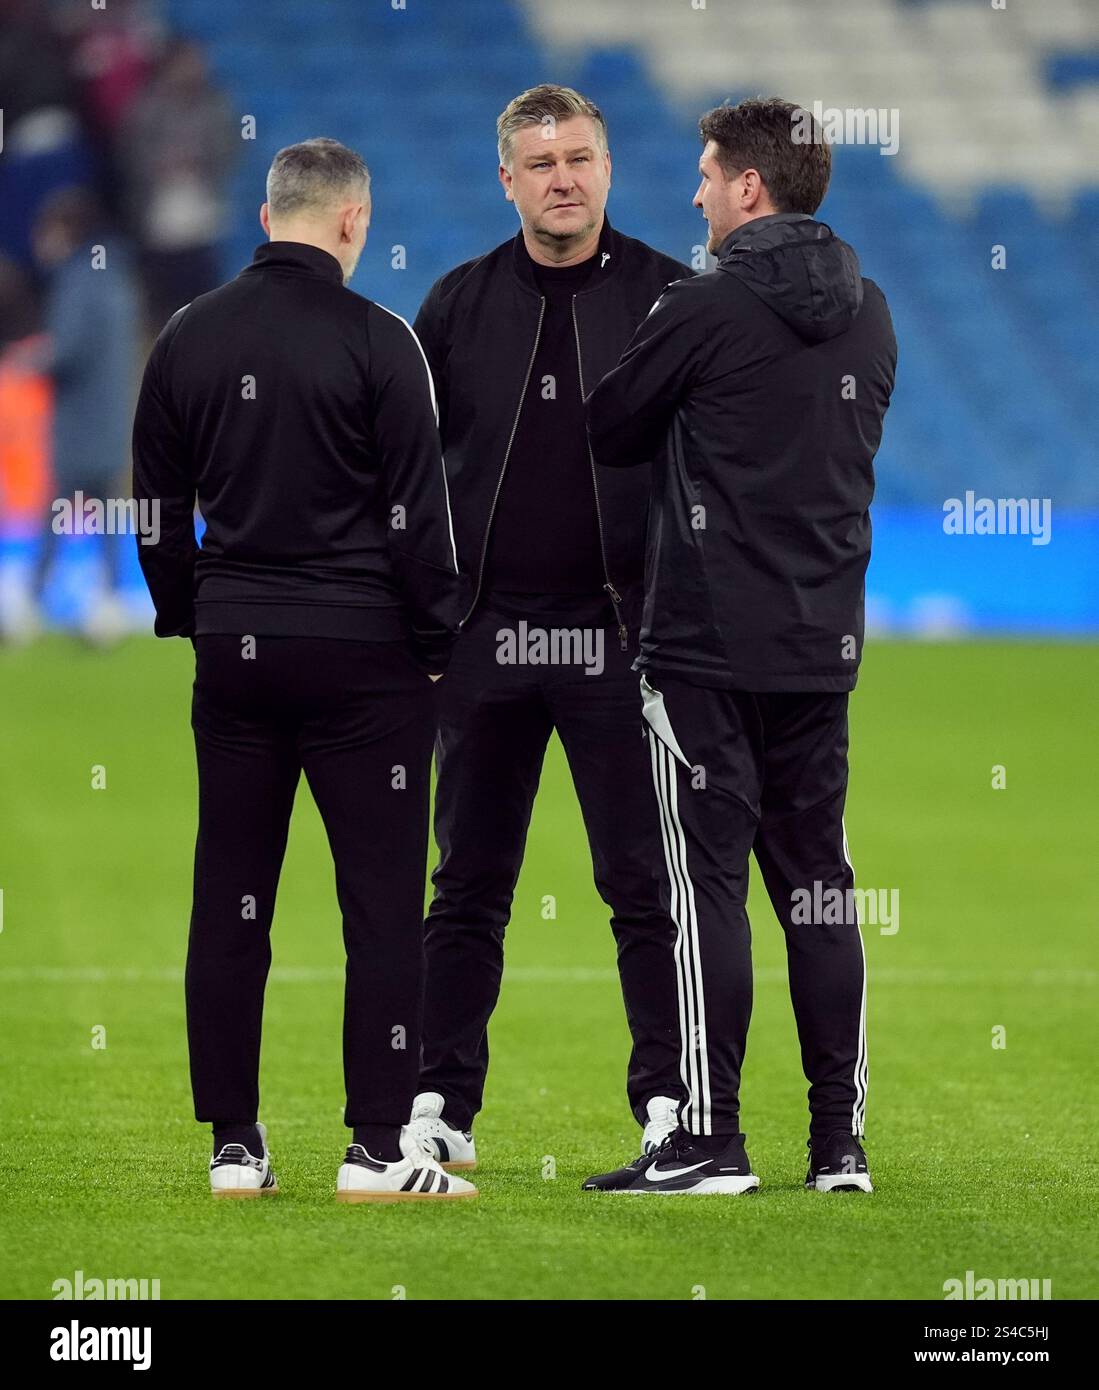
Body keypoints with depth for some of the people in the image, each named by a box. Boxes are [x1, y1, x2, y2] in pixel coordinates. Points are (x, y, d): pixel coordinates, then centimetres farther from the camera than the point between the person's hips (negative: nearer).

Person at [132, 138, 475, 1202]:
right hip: (362, 651, -5)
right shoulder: (376, 341, -8)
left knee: (230, 901, 8)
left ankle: (234, 1146, 9)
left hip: (232, 647, 5)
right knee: (382, 898, -1)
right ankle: (379, 1148, -4)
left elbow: (157, 506, 13)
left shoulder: (189, 336, 7)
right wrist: (438, 642, 1)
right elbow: (417, 509, -8)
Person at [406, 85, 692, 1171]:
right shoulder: (461, 304, 8)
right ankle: (440, 1109, 12)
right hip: (484, 634, 3)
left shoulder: (666, 297, 1)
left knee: (645, 884, -1)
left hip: (617, 634, -3)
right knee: (468, 887, 7)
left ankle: (671, 1105, 4)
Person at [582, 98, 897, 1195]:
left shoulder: (704, 310, -11)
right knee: (817, 882, 9)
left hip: (710, 641, -6)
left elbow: (608, 432, 0)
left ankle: (709, 1137, -5)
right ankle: (840, 1140, 9)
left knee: (707, 880, -4)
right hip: (825, 644, 6)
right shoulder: (869, 314, 9)